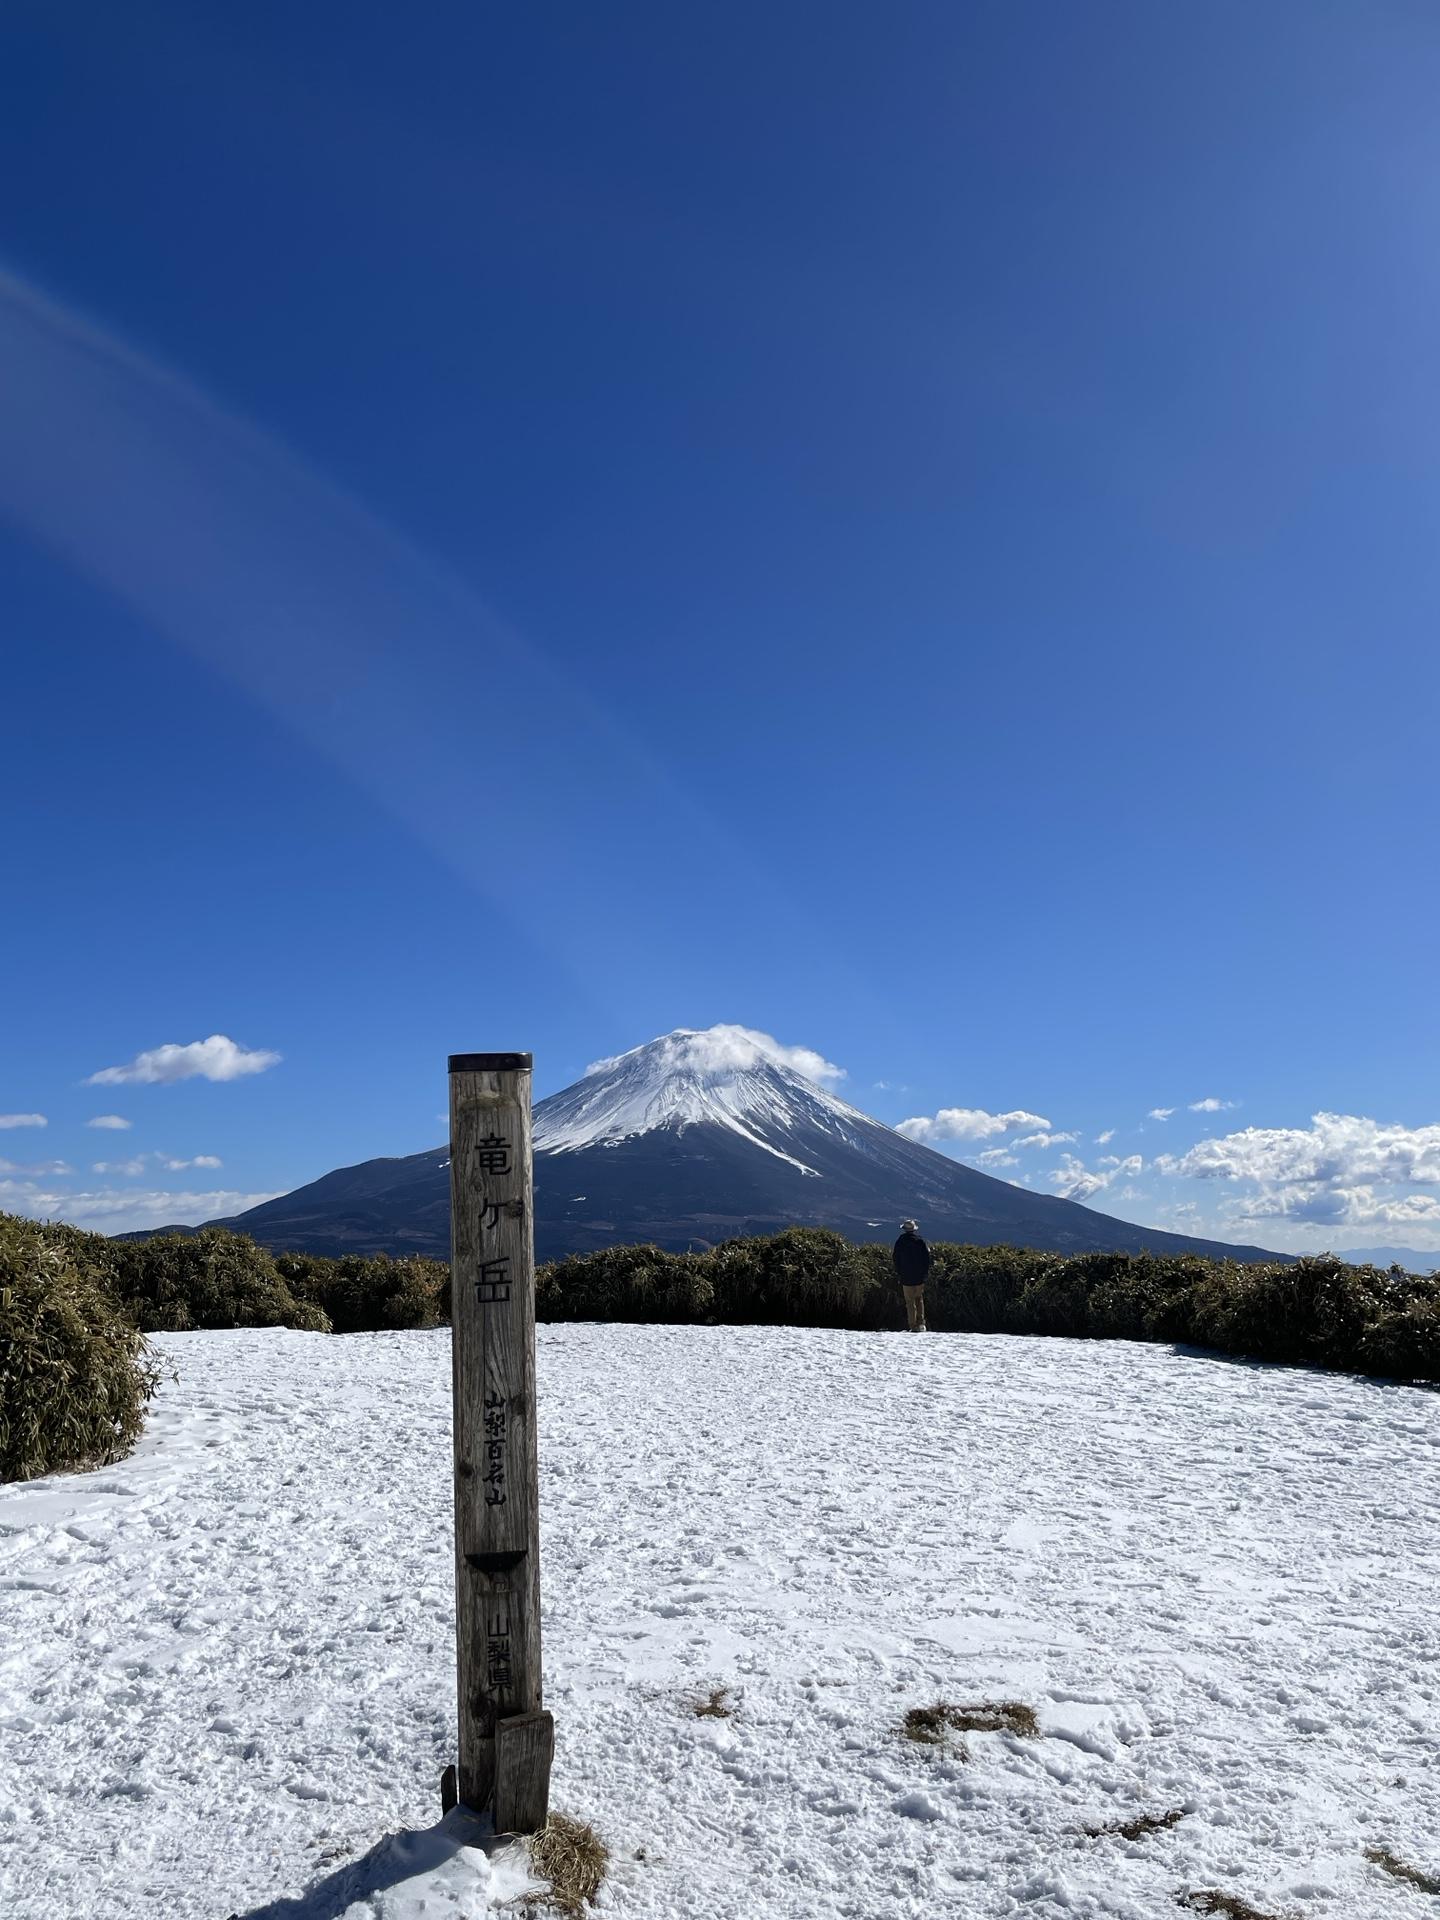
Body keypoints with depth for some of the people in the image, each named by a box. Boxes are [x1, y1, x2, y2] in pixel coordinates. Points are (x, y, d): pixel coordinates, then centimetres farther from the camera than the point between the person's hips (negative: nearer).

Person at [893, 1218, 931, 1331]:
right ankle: (921, 1323, 9)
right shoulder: (920, 1241, -2)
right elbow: (927, 1258, 0)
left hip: (906, 1277, -2)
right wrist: (925, 1271, 9)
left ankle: (914, 1326, 2)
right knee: (919, 1299, 16)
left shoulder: (900, 1242, -4)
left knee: (910, 1302, 3)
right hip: (919, 1277, 2)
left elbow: (896, 1260, 1)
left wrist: (899, 1273, 12)